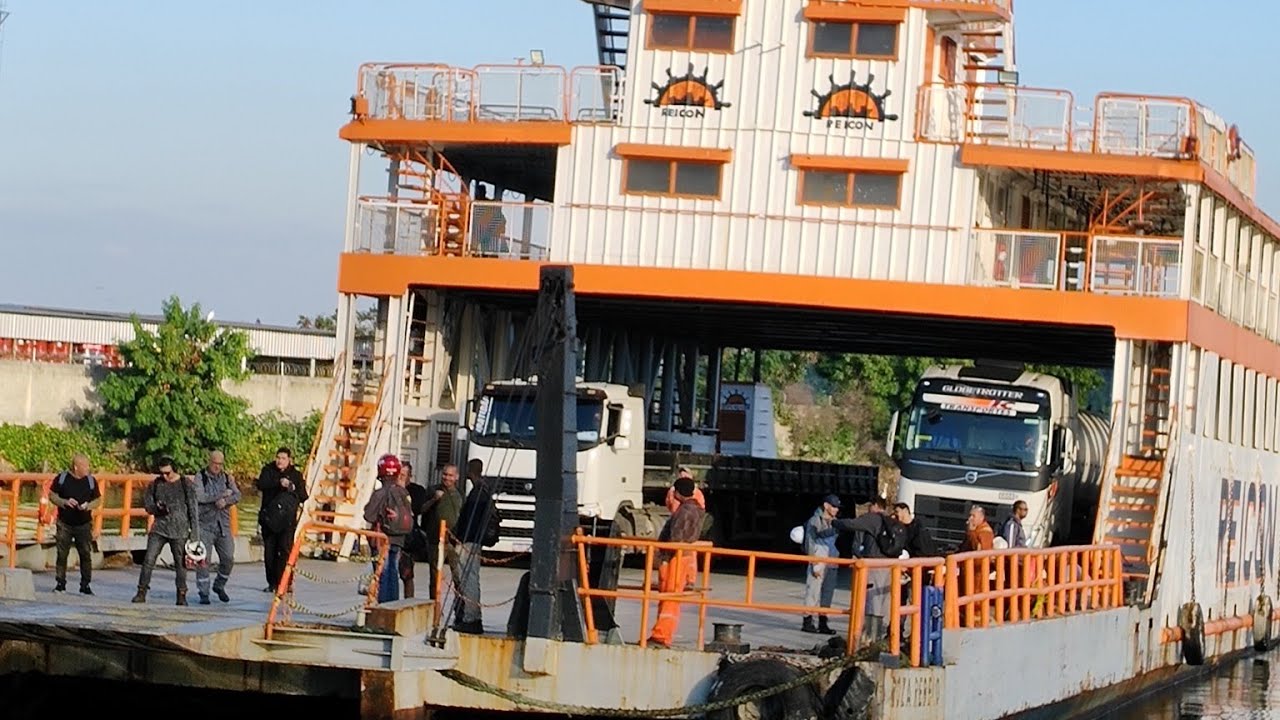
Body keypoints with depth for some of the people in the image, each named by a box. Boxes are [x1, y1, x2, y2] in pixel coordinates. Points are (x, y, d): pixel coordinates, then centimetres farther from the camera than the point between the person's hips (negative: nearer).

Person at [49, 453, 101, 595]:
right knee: (62, 554, 0)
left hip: (84, 524, 1)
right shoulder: (61, 478, -1)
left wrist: (89, 506, -12)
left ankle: (85, 585, 5)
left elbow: (98, 500, 9)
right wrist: (65, 502, -14)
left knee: (86, 555, -2)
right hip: (65, 523, -1)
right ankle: (60, 584, 9)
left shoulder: (91, 480, 3)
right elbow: (52, 496, 3)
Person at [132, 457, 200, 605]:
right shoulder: (156, 484, 6)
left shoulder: (186, 484, -1)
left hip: (179, 530, -2)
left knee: (180, 563, 0)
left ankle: (181, 595, 9)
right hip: (159, 528, 2)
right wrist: (157, 508, -11)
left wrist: (194, 532, -5)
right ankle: (142, 592, -2)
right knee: (149, 560, -6)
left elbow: (193, 509, 0)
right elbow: (147, 503, 12)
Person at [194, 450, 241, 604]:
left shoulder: (227, 478, 11)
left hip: (223, 524, 4)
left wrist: (225, 501, -19)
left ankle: (219, 586, 24)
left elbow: (237, 495, 1)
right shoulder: (200, 477, 0)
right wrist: (222, 494, -10)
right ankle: (203, 593, -2)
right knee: (203, 559, -8)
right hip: (205, 523, -4)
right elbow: (199, 497, -14)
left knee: (228, 558, 1)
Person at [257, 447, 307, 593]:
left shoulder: (296, 475, 6)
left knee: (284, 550, -11)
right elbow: (261, 484, -13)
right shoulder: (268, 470, 6)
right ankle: (272, 582, 12)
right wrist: (279, 482, -24)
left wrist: (294, 489, -17)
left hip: (287, 519, -1)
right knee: (269, 551, 3)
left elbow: (303, 497, 3)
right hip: (269, 518, 1)